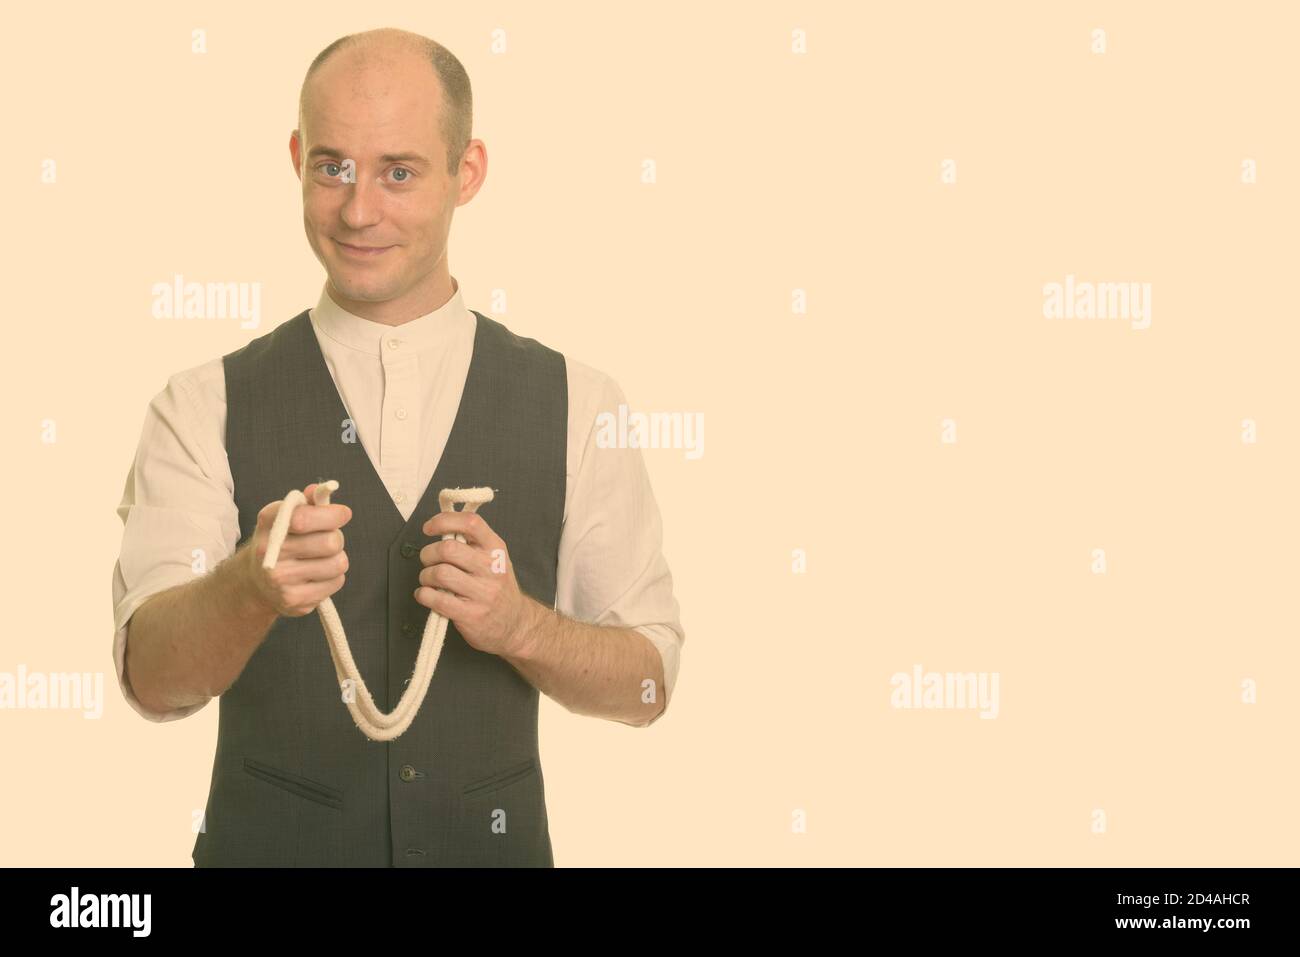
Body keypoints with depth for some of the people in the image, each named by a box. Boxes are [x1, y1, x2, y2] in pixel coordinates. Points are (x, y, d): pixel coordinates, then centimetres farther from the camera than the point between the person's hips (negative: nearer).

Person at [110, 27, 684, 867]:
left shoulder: (575, 407, -4)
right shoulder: (205, 410, -7)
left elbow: (646, 685, -2)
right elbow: (154, 679, -16)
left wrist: (519, 623, -20)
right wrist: (252, 584, -36)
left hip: (495, 844, 1)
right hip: (270, 843, -1)